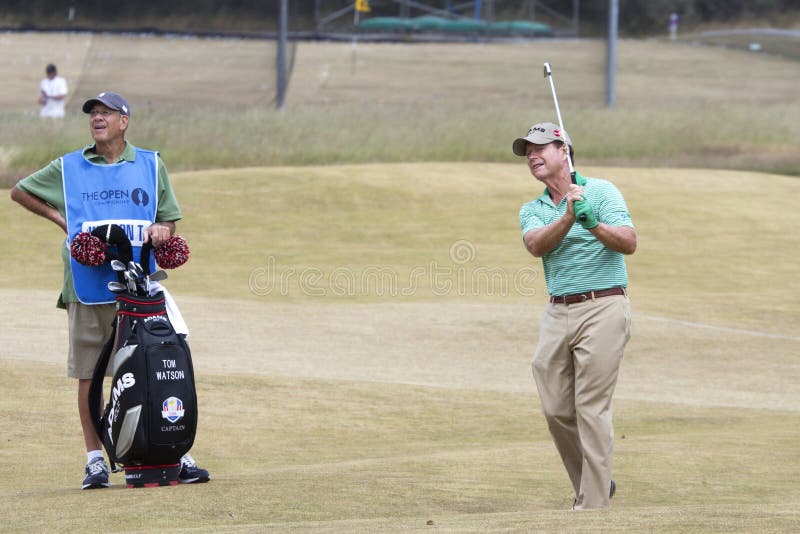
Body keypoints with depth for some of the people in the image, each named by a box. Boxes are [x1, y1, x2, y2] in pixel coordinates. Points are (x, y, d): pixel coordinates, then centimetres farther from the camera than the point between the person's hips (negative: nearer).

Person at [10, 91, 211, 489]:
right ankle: (94, 458, 5)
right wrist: (59, 218, 9)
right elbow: (19, 192, 21)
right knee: (87, 374, -1)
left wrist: (161, 229, -8)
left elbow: (170, 222, 16)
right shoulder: (68, 168, 11)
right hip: (86, 285, 0)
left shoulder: (151, 165, 12)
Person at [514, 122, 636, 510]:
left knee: (592, 408, -9)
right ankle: (594, 484, 22)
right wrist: (568, 218, -26)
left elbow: (628, 243, -12)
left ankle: (593, 505, -7)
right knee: (556, 410, 4)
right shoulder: (532, 211, 14)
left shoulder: (600, 191, 0)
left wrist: (592, 223, -28)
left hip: (602, 308, -6)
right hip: (557, 313, 6)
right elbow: (537, 245, -9)